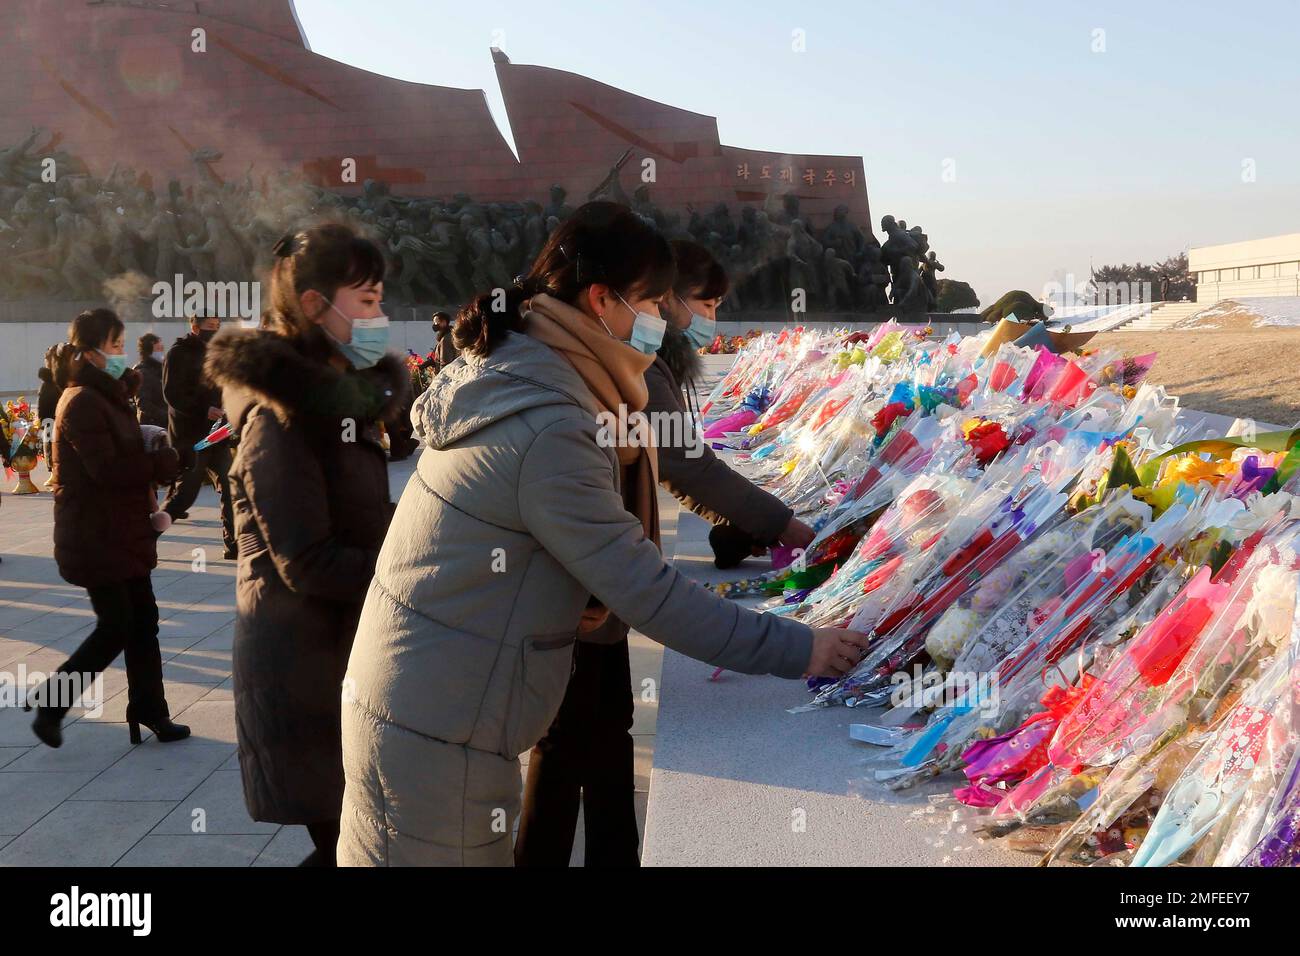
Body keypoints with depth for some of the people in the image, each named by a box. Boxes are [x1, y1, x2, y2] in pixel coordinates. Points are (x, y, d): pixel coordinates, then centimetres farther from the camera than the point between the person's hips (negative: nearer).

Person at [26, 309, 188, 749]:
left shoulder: (109, 396, 14)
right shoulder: (81, 403, -17)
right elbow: (107, 469, -24)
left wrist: (157, 456, -6)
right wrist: (166, 461, -15)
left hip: (123, 532, 9)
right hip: (95, 538, -9)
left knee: (143, 622, 10)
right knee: (116, 627, -4)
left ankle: (148, 711, 18)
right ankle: (50, 704, 11)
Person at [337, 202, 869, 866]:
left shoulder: (507, 373, 6)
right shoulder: (549, 430, -24)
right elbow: (646, 592, -22)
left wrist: (588, 595, -3)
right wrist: (796, 649, -15)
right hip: (436, 739, -9)